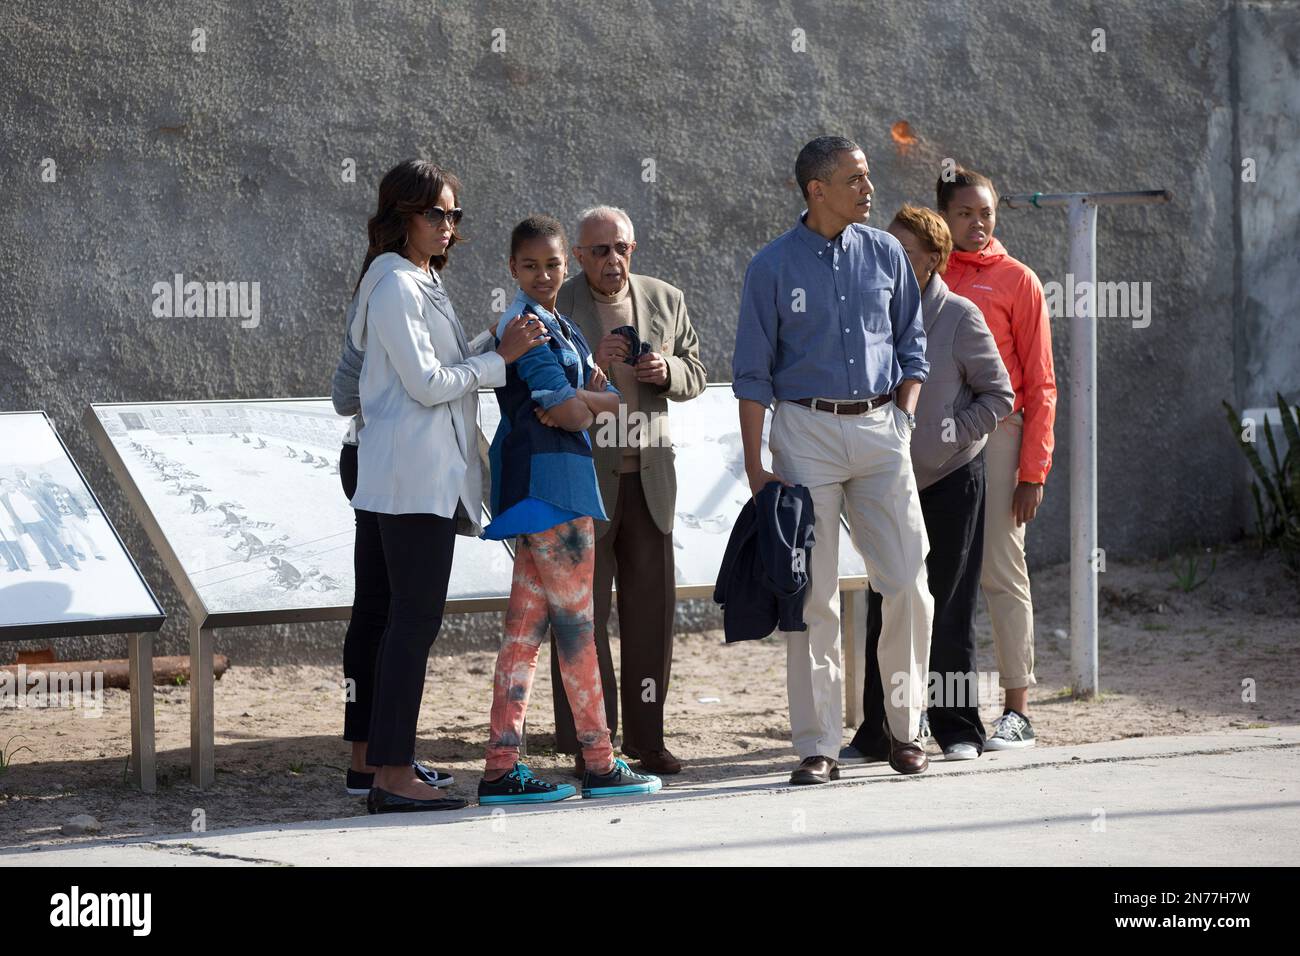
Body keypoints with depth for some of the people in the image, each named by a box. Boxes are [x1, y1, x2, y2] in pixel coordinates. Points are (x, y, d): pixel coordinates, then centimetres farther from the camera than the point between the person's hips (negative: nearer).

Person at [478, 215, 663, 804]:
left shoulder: (557, 324, 20)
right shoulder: (526, 323, -11)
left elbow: (577, 402, 13)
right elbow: (566, 407, -16)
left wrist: (580, 400, -8)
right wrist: (608, 398, 2)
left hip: (555, 478, 10)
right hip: (545, 476, -10)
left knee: (527, 626, 6)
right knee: (576, 622, -4)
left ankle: (501, 767, 5)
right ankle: (600, 765, 1)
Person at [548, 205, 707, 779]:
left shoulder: (666, 301, 12)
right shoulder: (553, 306, -2)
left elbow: (694, 375, 16)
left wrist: (667, 371, -6)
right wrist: (588, 367, -18)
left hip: (648, 475, 4)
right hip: (581, 478, -4)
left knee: (651, 607, 6)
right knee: (582, 609, -3)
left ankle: (646, 737, 14)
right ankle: (587, 745, 0)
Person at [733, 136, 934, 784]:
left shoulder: (885, 254, 8)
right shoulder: (773, 267, -1)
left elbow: (911, 343, 15)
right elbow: (752, 374, 0)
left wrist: (904, 418, 3)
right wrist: (755, 466, -5)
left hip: (880, 427, 3)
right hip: (806, 431, -3)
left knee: (908, 581, -3)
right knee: (812, 595, -1)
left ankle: (904, 727, 12)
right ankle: (818, 747, 3)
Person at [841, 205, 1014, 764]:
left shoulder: (959, 317, -7)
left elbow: (999, 395, -3)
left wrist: (950, 434, -13)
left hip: (951, 482, -4)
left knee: (949, 613, 1)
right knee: (884, 611, 4)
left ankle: (958, 731, 10)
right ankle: (877, 734, 10)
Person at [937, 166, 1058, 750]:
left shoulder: (1016, 281, 4)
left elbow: (1040, 385, 1)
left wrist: (1033, 472, -6)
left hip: (995, 433, -3)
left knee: (1001, 572, -5)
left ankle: (1017, 712, -2)